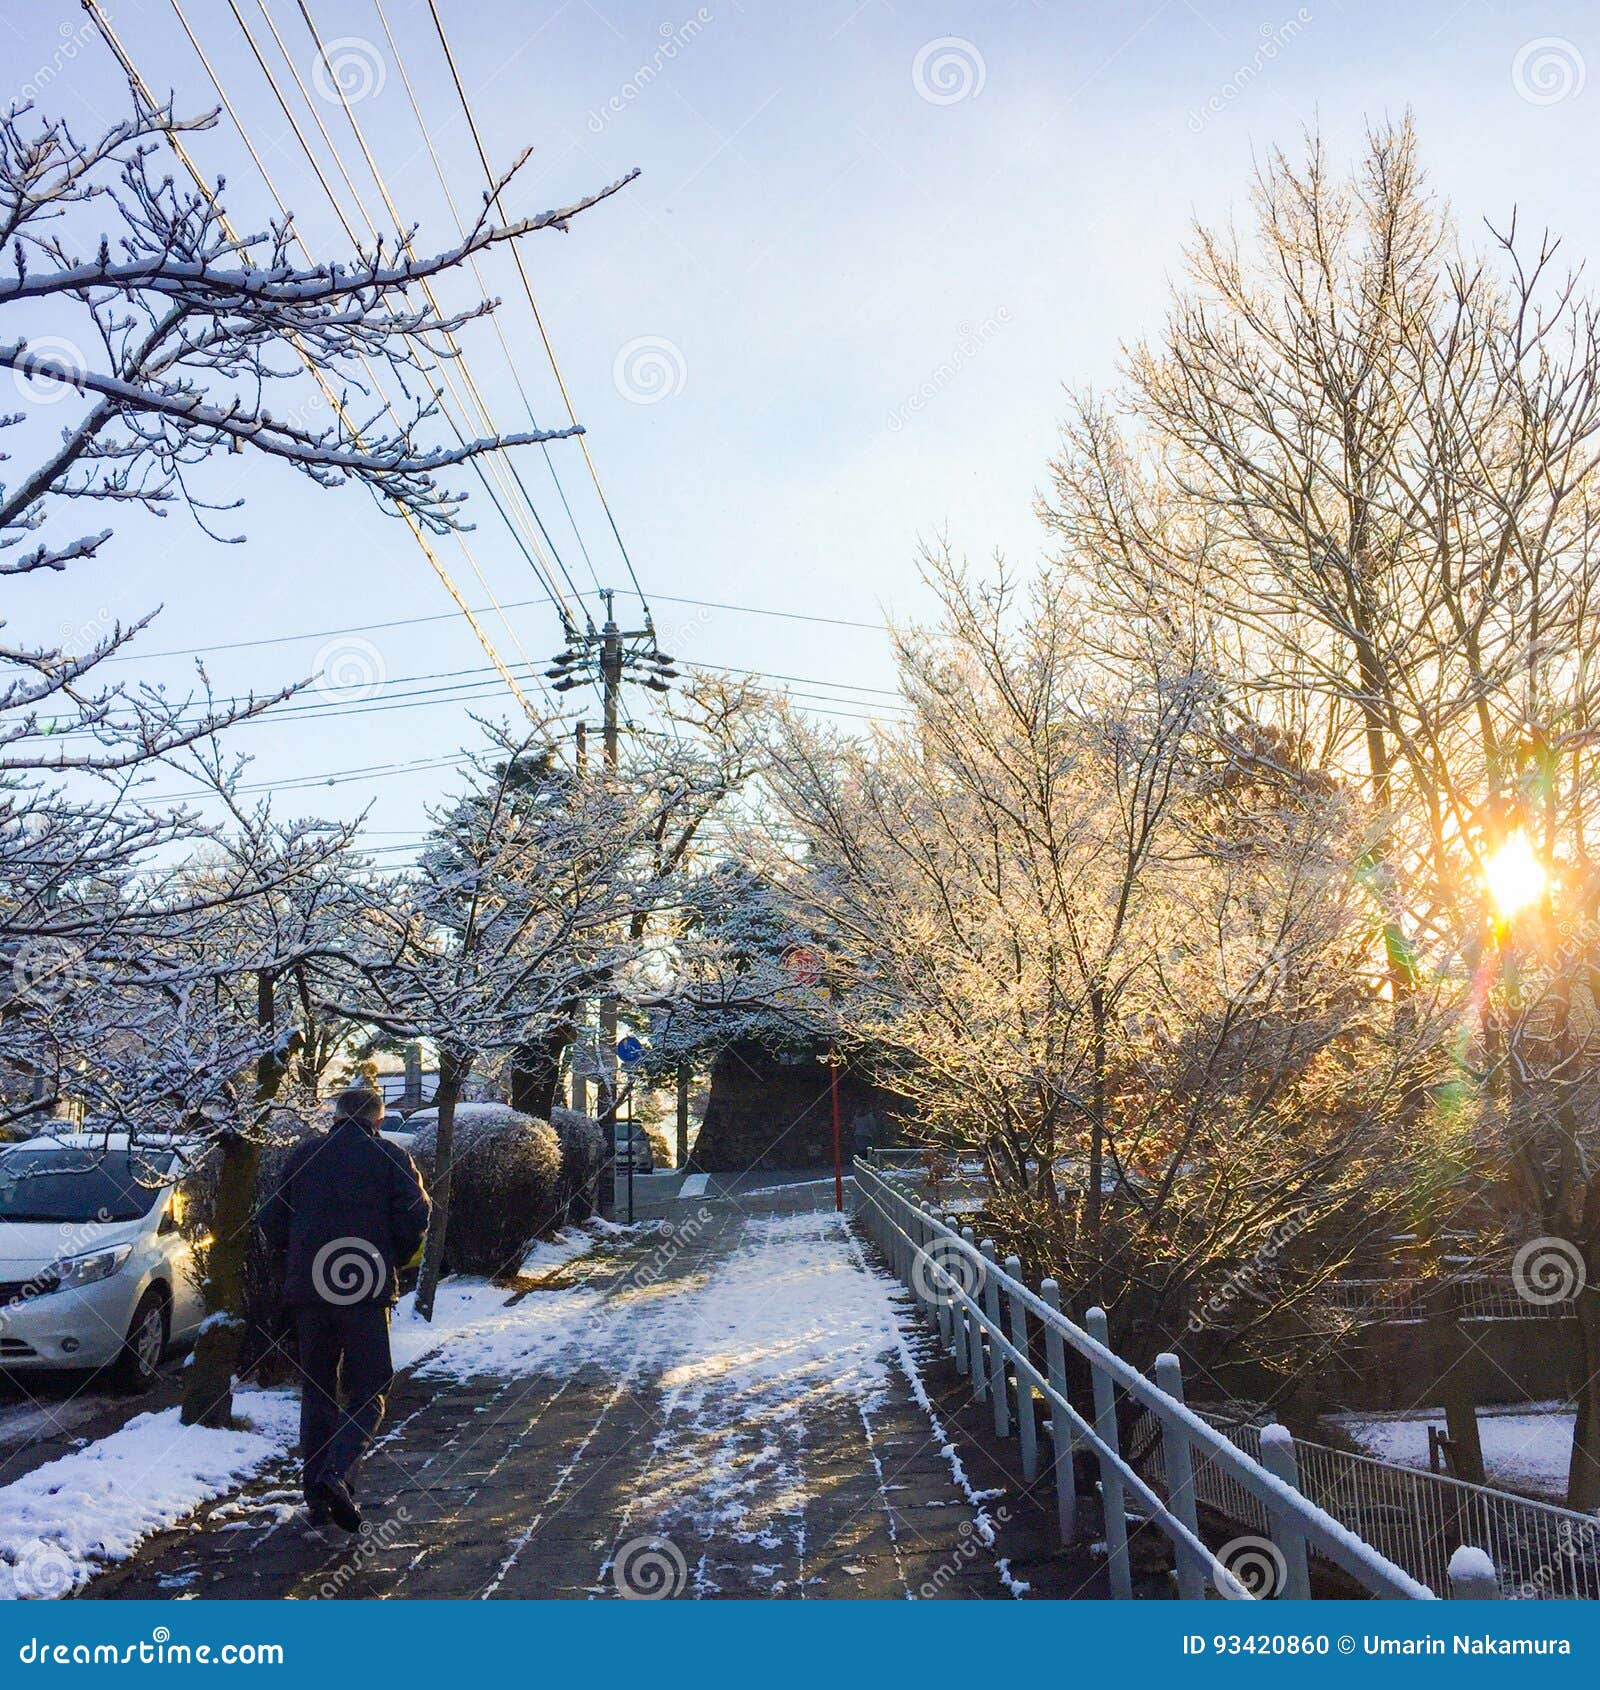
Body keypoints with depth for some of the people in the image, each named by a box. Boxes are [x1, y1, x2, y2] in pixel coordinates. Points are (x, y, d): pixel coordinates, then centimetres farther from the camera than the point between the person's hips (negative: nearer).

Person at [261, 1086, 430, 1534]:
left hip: (307, 1291, 3)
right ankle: (338, 1472, -17)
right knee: (367, 1392, 5)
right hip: (367, 1292, -3)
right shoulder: (390, 1157, 0)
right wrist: (392, 1262, 8)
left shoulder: (303, 1154, 10)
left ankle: (318, 1497, 15)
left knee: (317, 1392, 14)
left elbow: (271, 1220, 9)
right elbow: (416, 1218, -9)